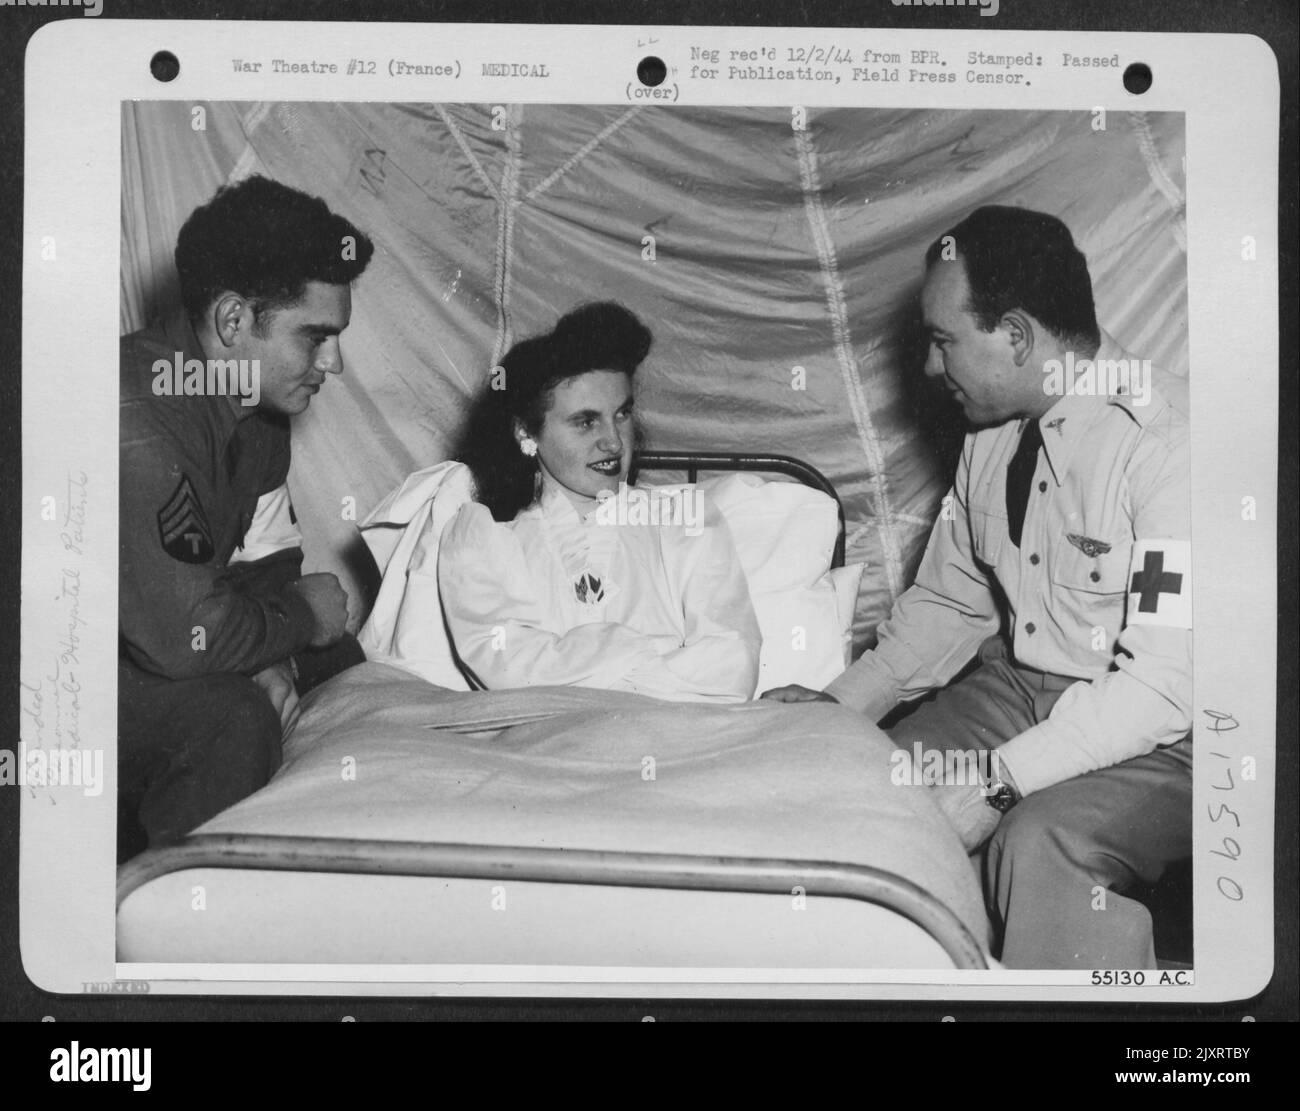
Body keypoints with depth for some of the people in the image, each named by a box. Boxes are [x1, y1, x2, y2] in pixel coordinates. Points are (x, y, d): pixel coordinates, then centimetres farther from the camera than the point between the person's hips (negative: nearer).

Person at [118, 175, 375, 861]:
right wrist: (300, 614, -16)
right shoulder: (137, 422, -32)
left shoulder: (258, 398, 1)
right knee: (232, 718, -30)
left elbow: (269, 556, 9)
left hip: (141, 650, 10)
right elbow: (184, 635, -34)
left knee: (336, 657, 5)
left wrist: (270, 654, -11)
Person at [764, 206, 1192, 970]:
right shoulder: (991, 435, 5)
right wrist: (842, 704, 4)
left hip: (1160, 734, -7)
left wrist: (996, 778, -28)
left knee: (1040, 844, -33)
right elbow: (948, 603, 16)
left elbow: (1166, 684, -25)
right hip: (1022, 689, 7)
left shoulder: (1167, 442, -22)